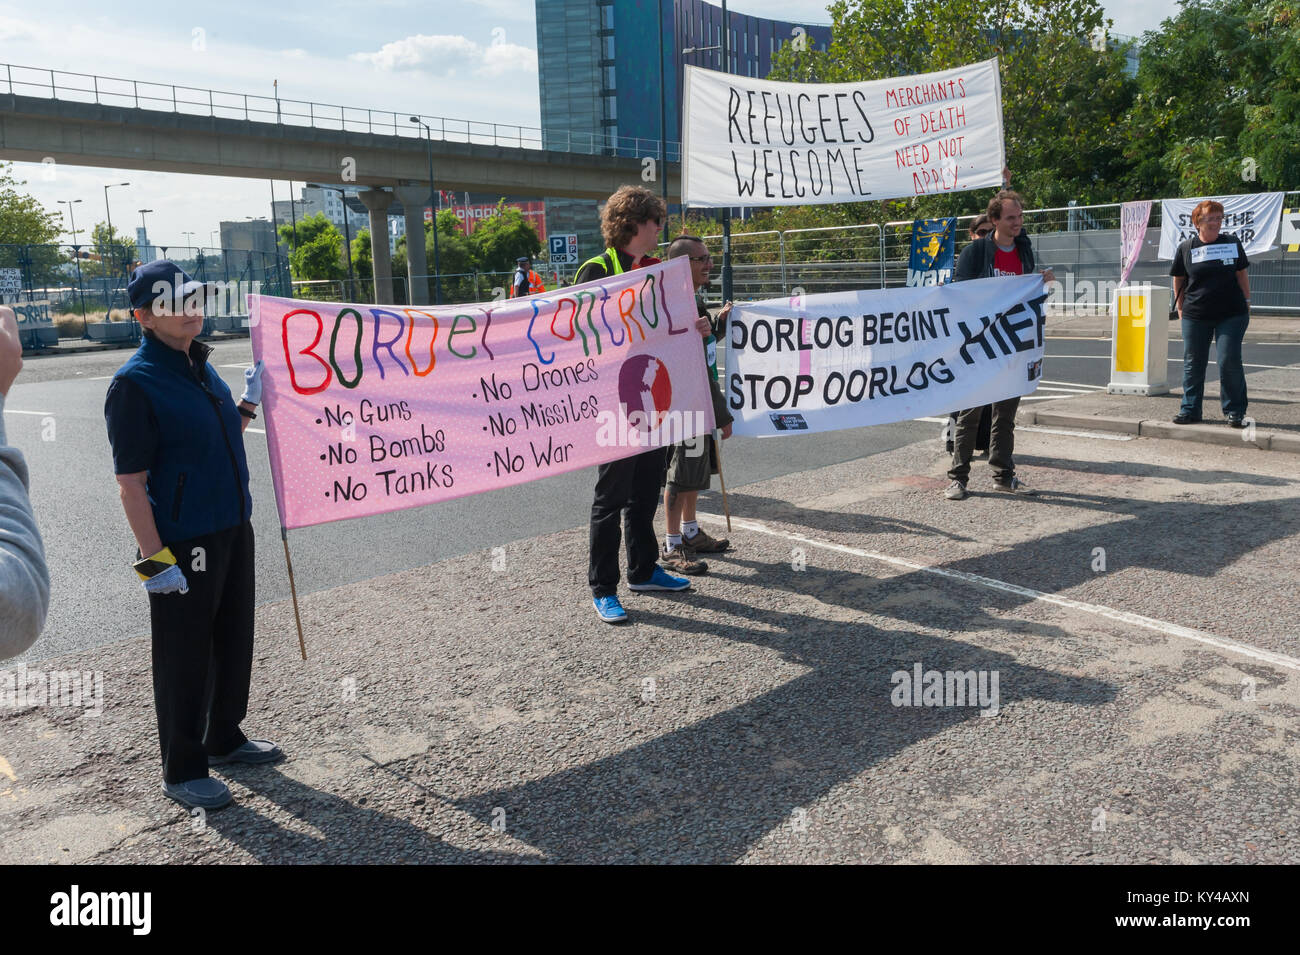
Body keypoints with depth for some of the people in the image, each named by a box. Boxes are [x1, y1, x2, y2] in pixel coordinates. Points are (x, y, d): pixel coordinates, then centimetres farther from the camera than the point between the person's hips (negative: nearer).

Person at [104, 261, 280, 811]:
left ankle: (224, 738, 38)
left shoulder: (201, 368, 10)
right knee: (184, 660, 4)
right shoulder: (135, 383, -15)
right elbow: (131, 482, -17)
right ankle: (182, 771, 21)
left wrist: (250, 402, 7)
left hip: (234, 532, 8)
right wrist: (155, 560, -20)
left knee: (234, 643, 19)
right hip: (181, 545, -8)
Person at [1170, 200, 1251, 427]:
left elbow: (1241, 274, 12)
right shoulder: (1186, 247, 3)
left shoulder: (1232, 243, 5)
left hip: (1231, 314, 0)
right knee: (1193, 363, 5)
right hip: (1195, 316, 1)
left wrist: (1247, 302, 8)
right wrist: (1181, 307, 8)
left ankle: (1235, 411, 5)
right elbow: (1178, 280, 11)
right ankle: (1190, 410, 15)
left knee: (1229, 361, -5)